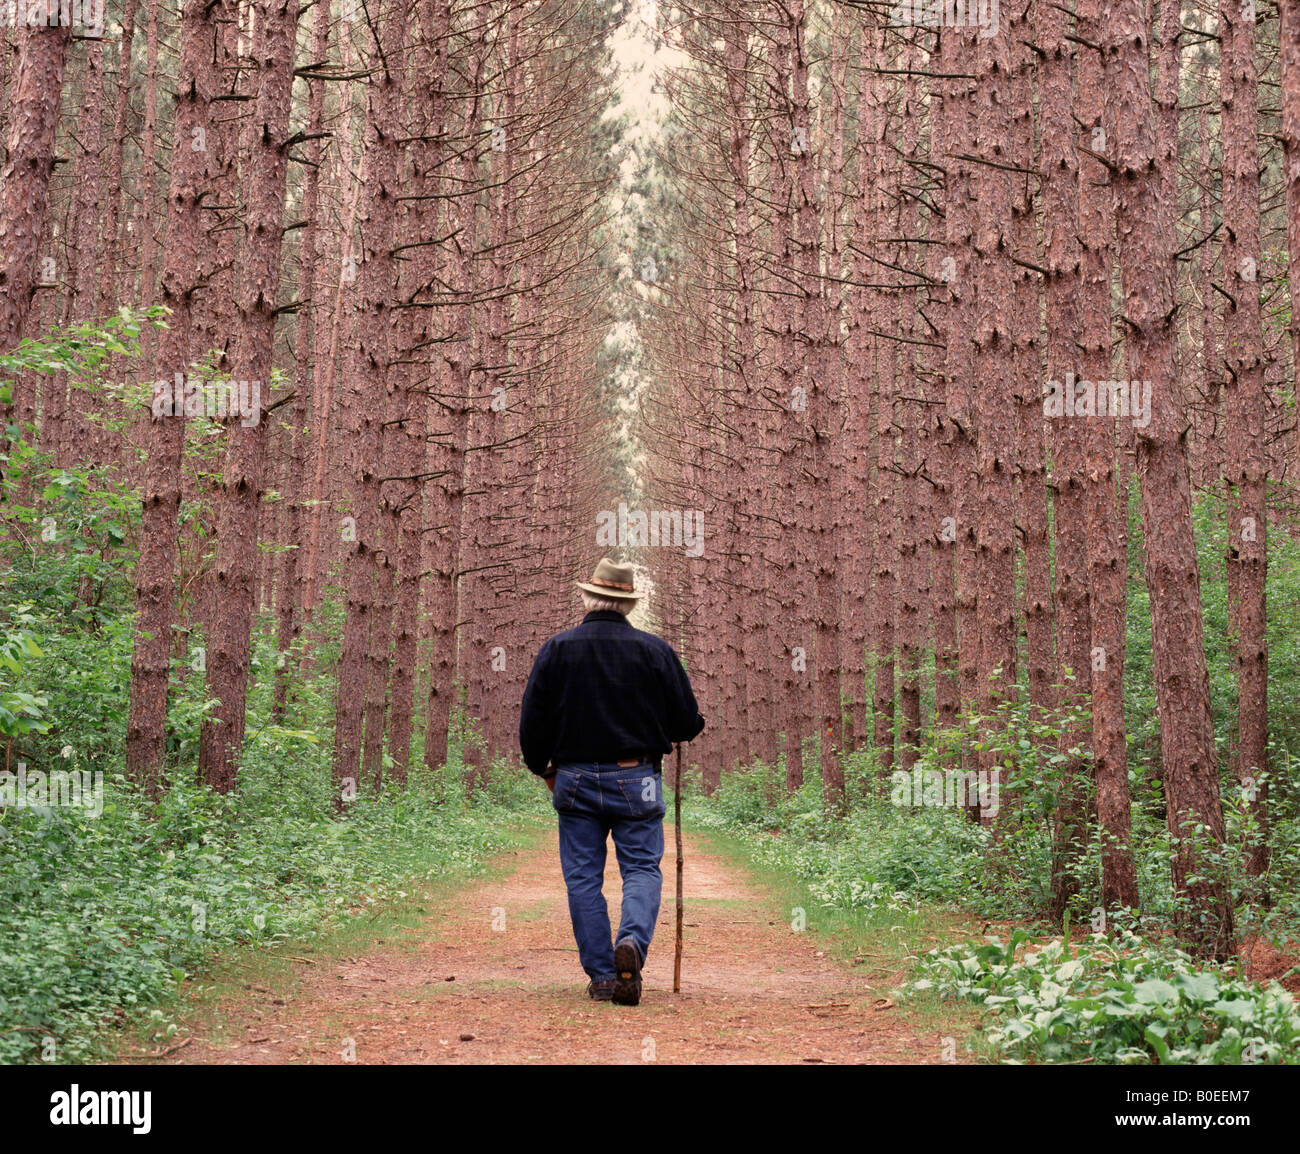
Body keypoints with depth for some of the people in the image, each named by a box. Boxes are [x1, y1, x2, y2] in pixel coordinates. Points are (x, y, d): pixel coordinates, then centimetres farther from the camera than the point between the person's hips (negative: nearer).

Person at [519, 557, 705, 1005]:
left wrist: (542, 768, 17)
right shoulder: (655, 650, -3)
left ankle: (601, 976, 7)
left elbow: (532, 721, 1)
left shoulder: (556, 649, -1)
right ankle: (632, 940, -21)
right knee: (642, 868, 6)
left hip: (574, 780, 1)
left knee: (583, 877, 8)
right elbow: (688, 723, -1)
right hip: (636, 780, -1)